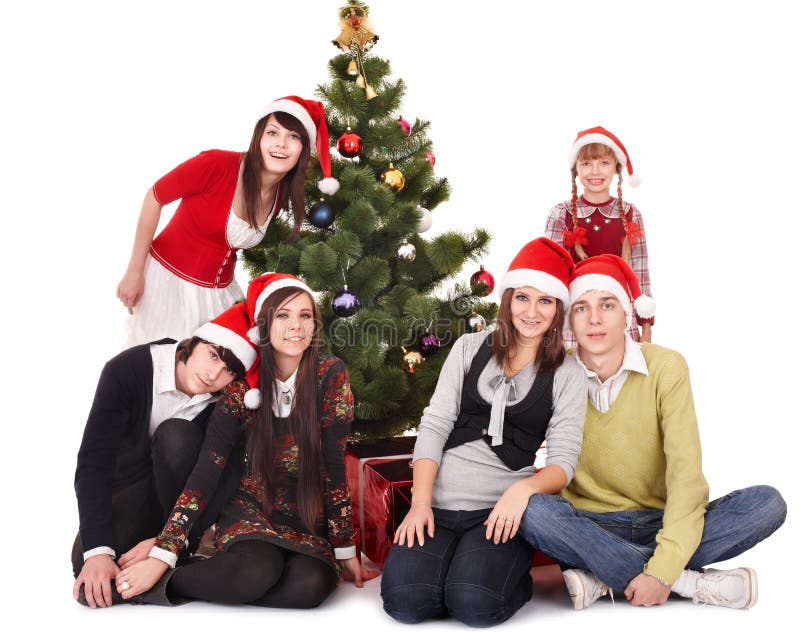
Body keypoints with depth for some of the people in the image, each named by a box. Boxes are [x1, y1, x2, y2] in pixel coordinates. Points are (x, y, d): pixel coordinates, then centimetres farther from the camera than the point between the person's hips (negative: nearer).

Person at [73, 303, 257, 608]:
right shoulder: (128, 369, -23)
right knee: (91, 576, -27)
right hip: (126, 487, 0)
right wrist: (98, 550, -36)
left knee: (176, 435, -30)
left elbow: (225, 480, -21)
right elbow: (92, 463, -27)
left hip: (181, 501, 0)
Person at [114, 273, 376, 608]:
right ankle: (158, 580, -11)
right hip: (251, 508, -1)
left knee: (312, 584, -32)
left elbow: (334, 463, -10)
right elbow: (206, 469, -12)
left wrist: (345, 550, -8)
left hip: (309, 517, 1)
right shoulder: (243, 385, -8)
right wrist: (161, 556, -18)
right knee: (256, 570, -35)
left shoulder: (330, 374, -10)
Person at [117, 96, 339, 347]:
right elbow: (154, 198, -12)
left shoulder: (283, 196, -6)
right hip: (169, 278, -4)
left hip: (219, 292, 5)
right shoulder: (217, 165, -23)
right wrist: (134, 272, -10)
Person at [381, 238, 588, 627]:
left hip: (501, 510, -1)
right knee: (404, 601, -22)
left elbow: (564, 461, -2)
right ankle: (458, 565, 8)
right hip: (440, 503, 2)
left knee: (475, 604, -26)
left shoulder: (567, 376, 4)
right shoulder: (469, 348, 9)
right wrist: (420, 502, -9)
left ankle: (516, 578, 6)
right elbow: (433, 426, 3)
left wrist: (524, 488, -25)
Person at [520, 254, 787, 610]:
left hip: (661, 522, 1)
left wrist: (662, 568, -26)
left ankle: (604, 576, -23)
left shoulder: (666, 368, -7)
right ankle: (690, 584, -23)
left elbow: (686, 470, -14)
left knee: (768, 503, -21)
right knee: (532, 509, -31)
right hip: (590, 525, 0)